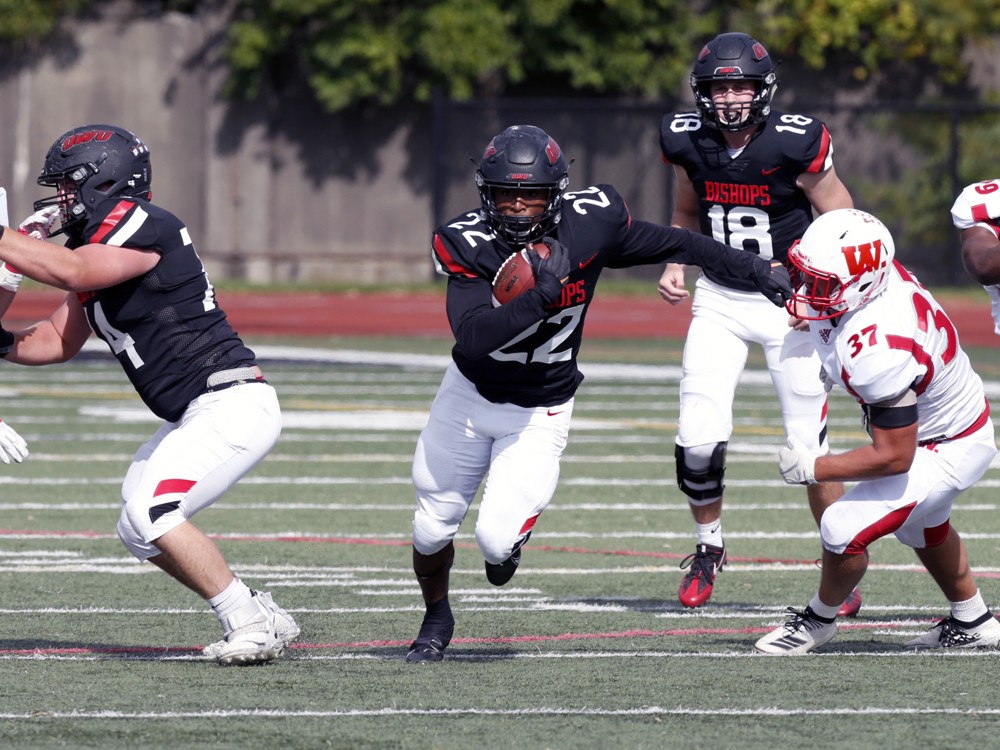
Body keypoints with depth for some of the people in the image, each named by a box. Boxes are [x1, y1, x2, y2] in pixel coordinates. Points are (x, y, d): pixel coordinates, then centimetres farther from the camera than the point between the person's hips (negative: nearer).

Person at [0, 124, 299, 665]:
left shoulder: (143, 226, -15)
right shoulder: (96, 252, 15)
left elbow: (71, 272, -30)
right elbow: (58, 341, 20)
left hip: (232, 403, -10)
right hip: (196, 415, 10)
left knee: (150, 513, -19)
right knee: (138, 533, 10)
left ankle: (248, 622, -10)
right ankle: (261, 618, 15)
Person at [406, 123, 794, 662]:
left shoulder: (588, 225, -19)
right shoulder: (470, 244, -23)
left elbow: (669, 244, -2)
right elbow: (472, 338, -34)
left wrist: (755, 269, 6)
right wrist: (542, 294, -42)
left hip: (540, 414, 0)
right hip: (469, 396, 0)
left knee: (497, 539, -13)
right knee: (432, 529, 9)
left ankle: (504, 542, 26)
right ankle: (437, 618, 41)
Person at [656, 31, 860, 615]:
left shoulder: (795, 143, -19)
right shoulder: (689, 142, -7)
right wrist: (674, 267, -3)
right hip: (720, 301, 3)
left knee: (810, 446, -4)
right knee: (699, 439, -8)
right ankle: (709, 545, 19)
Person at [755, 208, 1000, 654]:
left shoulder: (879, 351, -43)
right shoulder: (878, 269, -20)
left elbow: (894, 456, -34)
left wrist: (813, 469, -25)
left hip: (947, 450, -10)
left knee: (844, 530, -12)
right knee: (922, 528, 33)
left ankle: (819, 620, 17)